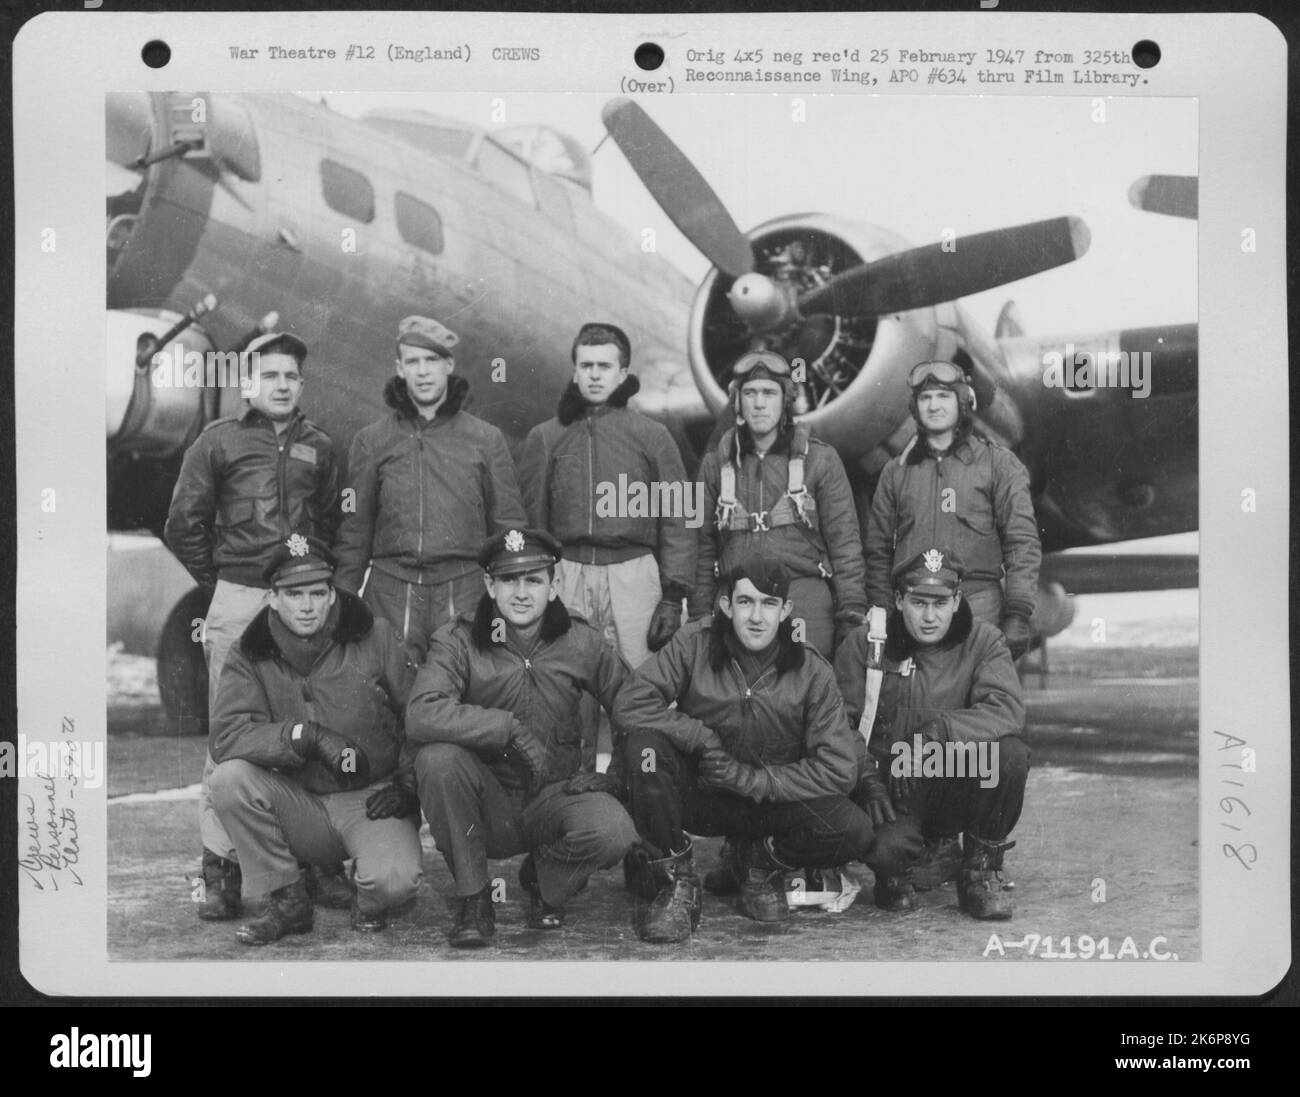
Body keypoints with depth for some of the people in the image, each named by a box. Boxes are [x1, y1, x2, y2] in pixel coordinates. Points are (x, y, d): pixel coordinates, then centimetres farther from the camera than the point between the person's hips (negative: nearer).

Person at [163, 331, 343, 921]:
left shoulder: (317, 446, 15)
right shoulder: (219, 440, 6)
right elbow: (183, 524, 7)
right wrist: (220, 582, 7)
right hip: (239, 604, -2)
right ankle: (220, 868, 2)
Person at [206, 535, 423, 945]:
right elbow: (226, 737, -16)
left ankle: (369, 897, 10)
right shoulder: (250, 656, -1)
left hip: (373, 799, -2)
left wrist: (408, 784, -7)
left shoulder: (375, 639, -4)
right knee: (230, 778, -24)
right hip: (300, 806, 3)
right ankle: (286, 902, -6)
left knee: (395, 879, -31)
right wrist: (307, 735, -26)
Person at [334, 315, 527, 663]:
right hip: (391, 591, 1)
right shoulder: (371, 441, 10)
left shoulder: (486, 439, 9)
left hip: (465, 591, 0)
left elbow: (508, 525, 9)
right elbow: (355, 530, 12)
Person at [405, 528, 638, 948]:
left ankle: (545, 880, 8)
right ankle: (472, 898, -10)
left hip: (555, 795, 1)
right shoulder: (458, 640, -8)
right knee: (438, 756, -31)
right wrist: (510, 727, -30)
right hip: (486, 809, -1)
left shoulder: (579, 643, -1)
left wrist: (617, 773, -9)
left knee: (613, 832, -30)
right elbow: (421, 716, -26)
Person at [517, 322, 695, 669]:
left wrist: (673, 596, -3)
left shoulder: (652, 436, 7)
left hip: (633, 573, -1)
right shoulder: (544, 438, 11)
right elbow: (531, 520, 11)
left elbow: (677, 521, 4)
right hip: (567, 574, 1)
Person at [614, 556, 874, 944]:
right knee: (645, 745, -30)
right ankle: (676, 881, -10)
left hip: (770, 804, 0)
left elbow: (839, 770, -13)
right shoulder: (694, 645, -10)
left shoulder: (811, 671, -10)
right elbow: (630, 704, -17)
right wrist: (702, 738, -22)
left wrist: (751, 779, -19)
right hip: (696, 795, 0)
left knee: (855, 831, -26)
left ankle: (761, 862, 8)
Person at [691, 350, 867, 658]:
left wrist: (853, 613, -4)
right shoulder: (716, 464, 12)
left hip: (805, 598, -2)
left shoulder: (819, 459, 5)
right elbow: (705, 549, 14)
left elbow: (844, 542, 3)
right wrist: (700, 617, 9)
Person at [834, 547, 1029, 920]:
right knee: (885, 845, -33)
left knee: (1010, 752, -28)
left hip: (959, 788, 2)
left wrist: (940, 730, -34)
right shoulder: (863, 644, -1)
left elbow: (1008, 711, -19)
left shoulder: (983, 641, -2)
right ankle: (892, 875, 10)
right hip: (888, 790, -1)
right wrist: (869, 783, -20)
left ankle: (982, 869, -4)